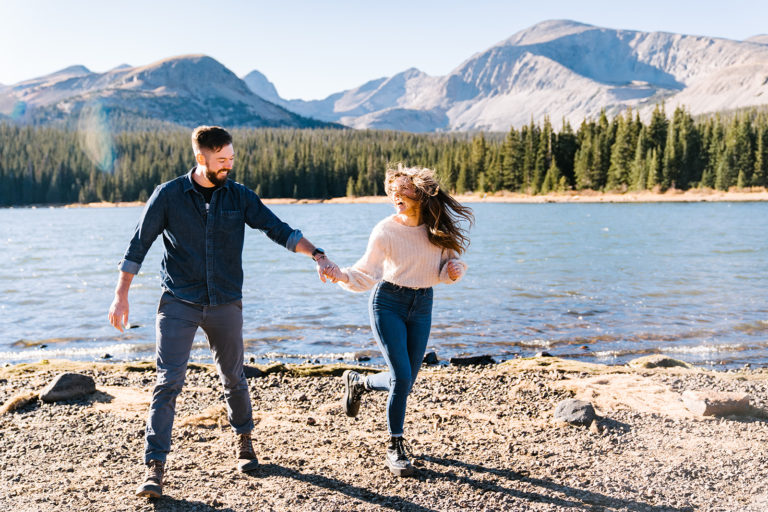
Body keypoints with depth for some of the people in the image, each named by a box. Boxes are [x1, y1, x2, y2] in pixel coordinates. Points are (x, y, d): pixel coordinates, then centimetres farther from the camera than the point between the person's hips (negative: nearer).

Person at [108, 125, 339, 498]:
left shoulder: (239, 197, 2)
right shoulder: (168, 195, -4)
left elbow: (278, 230, 1)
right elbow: (138, 246, 1)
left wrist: (317, 255, -12)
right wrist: (121, 296, -1)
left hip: (225, 303, 2)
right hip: (179, 303, -2)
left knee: (233, 377, 13)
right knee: (168, 381, -8)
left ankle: (243, 440, 37)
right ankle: (154, 467, -3)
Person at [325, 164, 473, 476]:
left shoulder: (438, 228, 0)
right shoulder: (385, 231, -11)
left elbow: (444, 269, 9)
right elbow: (366, 275, -11)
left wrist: (454, 268, -14)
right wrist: (342, 276, -31)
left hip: (422, 305, 4)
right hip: (388, 302, -4)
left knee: (405, 381, 7)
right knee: (402, 377, -13)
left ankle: (358, 383, 38)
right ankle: (395, 448, 5)